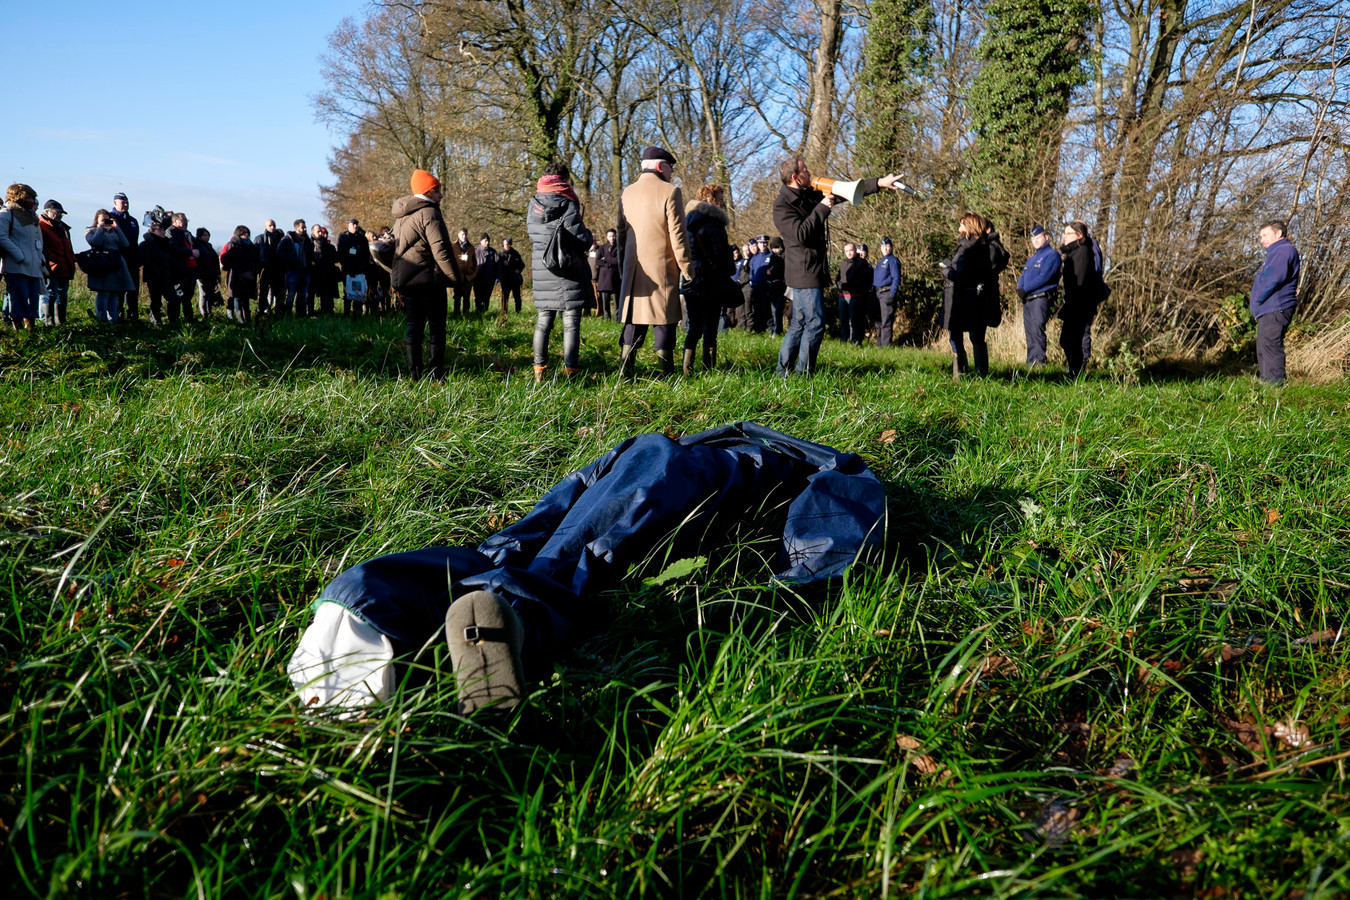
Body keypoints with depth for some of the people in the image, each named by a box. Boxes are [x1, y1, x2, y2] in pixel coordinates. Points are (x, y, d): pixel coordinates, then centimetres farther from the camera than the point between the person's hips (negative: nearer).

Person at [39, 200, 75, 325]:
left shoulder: (63, 228, 22)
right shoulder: (41, 226, -6)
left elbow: (69, 249, 28)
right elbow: (40, 249, -13)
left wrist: (71, 264, 21)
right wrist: (45, 265, -20)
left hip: (65, 269, 9)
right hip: (52, 269, -9)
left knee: (62, 295, 12)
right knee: (50, 294, -7)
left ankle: (60, 320, 19)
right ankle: (48, 321, -4)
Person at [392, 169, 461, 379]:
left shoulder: (401, 216, 17)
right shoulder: (429, 212, -12)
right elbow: (440, 249, -18)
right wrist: (456, 275, -13)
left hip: (404, 280, 8)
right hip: (429, 279, -8)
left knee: (414, 325, 9)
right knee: (437, 327, 0)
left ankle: (414, 374, 6)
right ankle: (436, 375, 0)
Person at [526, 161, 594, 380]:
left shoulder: (533, 205, 7)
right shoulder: (567, 204, -11)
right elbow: (580, 237, -12)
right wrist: (590, 239, 8)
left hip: (542, 271, 6)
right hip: (568, 272, -6)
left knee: (543, 321, 12)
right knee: (571, 322, -2)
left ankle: (539, 369, 13)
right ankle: (570, 370, -4)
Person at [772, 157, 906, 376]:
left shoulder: (811, 195, 12)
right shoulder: (782, 204, -12)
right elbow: (800, 234, -23)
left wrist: (879, 183, 7)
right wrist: (822, 208, -17)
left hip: (811, 270, 9)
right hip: (804, 271, -9)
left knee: (799, 323, 11)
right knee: (815, 323, -10)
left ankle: (783, 371, 16)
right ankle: (803, 374, -5)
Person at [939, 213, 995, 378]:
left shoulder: (966, 248, -16)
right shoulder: (985, 246, 7)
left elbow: (958, 275, -23)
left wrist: (944, 268, -4)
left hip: (960, 301, -7)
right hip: (979, 300, 7)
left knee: (955, 337, 1)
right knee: (977, 338, 15)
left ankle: (958, 374, -1)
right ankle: (982, 373, 17)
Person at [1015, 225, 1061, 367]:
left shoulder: (1052, 254, -1)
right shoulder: (1031, 259, 26)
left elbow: (1045, 276, -13)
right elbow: (1022, 277, 18)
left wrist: (1026, 289, -13)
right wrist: (1020, 289, -4)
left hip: (1041, 298, -8)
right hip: (1027, 300, 8)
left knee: (1037, 329, -18)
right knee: (1029, 333, 6)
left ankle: (1039, 360, -22)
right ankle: (1030, 361, 7)